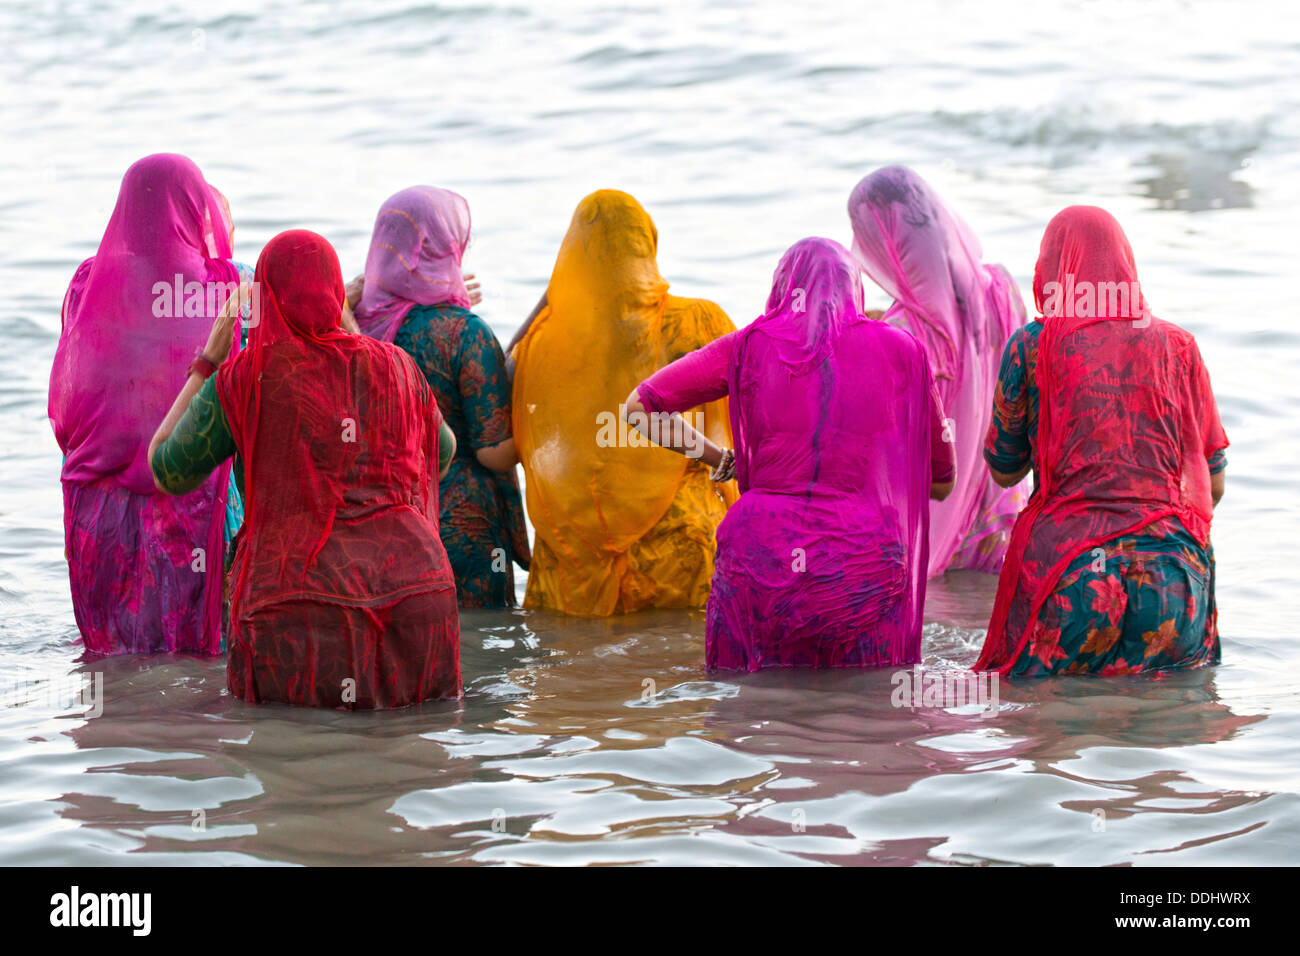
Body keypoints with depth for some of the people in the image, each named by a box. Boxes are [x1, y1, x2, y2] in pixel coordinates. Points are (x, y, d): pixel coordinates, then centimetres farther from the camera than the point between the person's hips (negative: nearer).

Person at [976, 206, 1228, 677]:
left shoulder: (1031, 346, 3)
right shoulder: (1178, 346, 10)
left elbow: (1003, 471, 15)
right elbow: (1212, 487, 14)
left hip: (1066, 573, -2)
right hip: (1174, 580, 2)